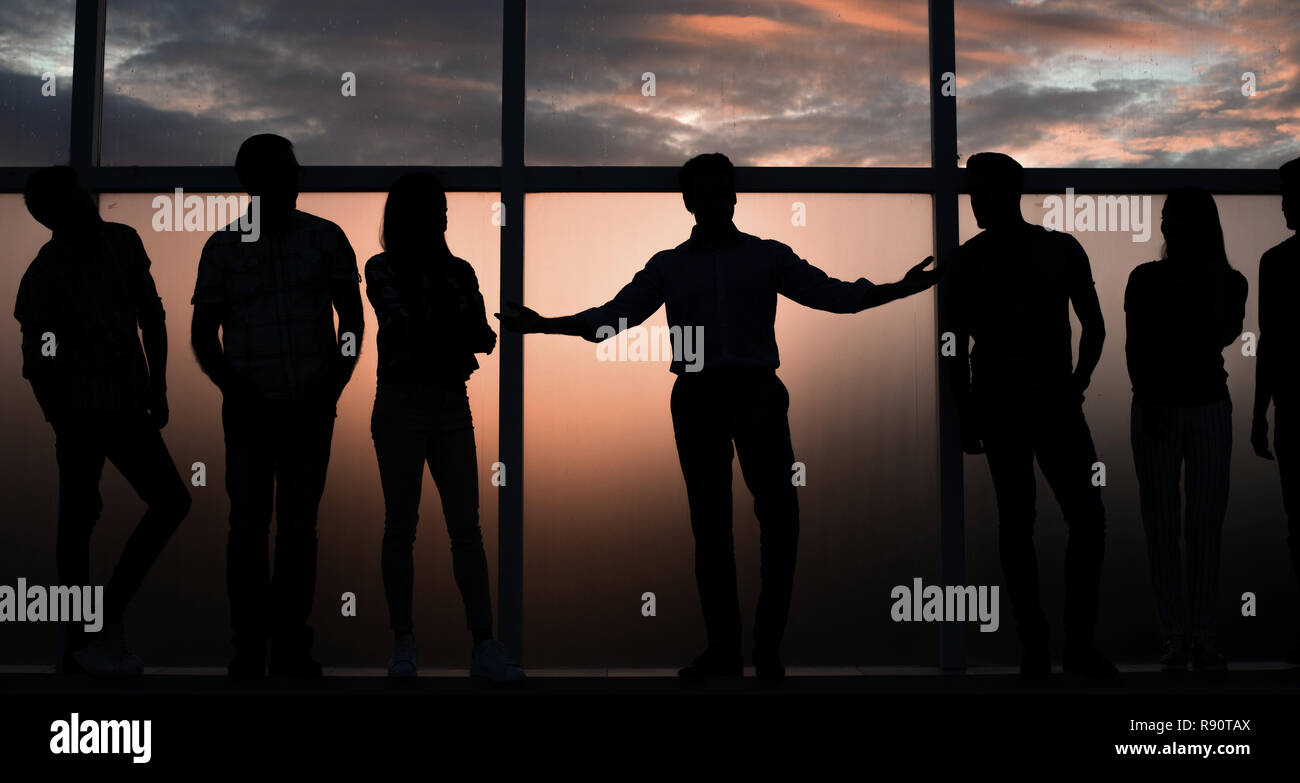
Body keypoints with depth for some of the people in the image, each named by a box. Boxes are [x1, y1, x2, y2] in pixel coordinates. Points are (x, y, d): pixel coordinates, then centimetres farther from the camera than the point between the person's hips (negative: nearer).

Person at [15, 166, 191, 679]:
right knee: (78, 521, -3)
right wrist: (68, 431, -14)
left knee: (171, 501, 5)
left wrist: (157, 389, 11)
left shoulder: (123, 243, 3)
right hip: (83, 415, -6)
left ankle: (107, 616, 13)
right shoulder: (43, 276, -13)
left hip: (129, 407, 7)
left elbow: (152, 317, 12)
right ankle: (79, 640, 7)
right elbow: (39, 365, -13)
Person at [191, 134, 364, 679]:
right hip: (250, 409, 0)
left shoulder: (326, 240, 6)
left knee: (299, 526, 3)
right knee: (249, 525, -4)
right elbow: (203, 334, 6)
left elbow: (351, 320, 9)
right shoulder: (223, 247, 4)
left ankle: (292, 648, 7)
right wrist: (233, 389, -8)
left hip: (311, 408, 1)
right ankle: (247, 650, 2)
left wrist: (334, 387, -2)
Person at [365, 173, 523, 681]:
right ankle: (403, 644, 5)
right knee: (401, 525, -1)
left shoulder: (459, 271, 13)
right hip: (401, 403, -3)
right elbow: (403, 327, -11)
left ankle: (484, 648, -7)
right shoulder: (381, 269, 3)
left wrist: (433, 336, -16)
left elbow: (483, 338, 2)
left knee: (466, 526, -4)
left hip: (452, 408, 3)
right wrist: (458, 337, -7)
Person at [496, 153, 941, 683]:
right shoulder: (668, 266, 16)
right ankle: (723, 647, 6)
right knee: (710, 522, 2)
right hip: (697, 398, 1)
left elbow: (832, 294, 6)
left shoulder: (767, 256, 13)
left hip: (757, 394, -1)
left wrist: (901, 288, -6)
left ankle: (768, 644, -2)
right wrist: (543, 324, -1)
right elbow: (611, 317, 10)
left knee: (779, 514, -10)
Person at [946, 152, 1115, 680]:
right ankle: (1033, 645, 4)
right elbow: (958, 344, 7)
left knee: (1088, 518, -7)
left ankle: (1079, 643, 4)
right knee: (1017, 521, -3)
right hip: (999, 406, -1)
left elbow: (1094, 327, 12)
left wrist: (1075, 385, 1)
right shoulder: (969, 260, 6)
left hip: (1056, 402, 1)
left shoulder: (1062, 250, 8)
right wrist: (965, 413, 2)